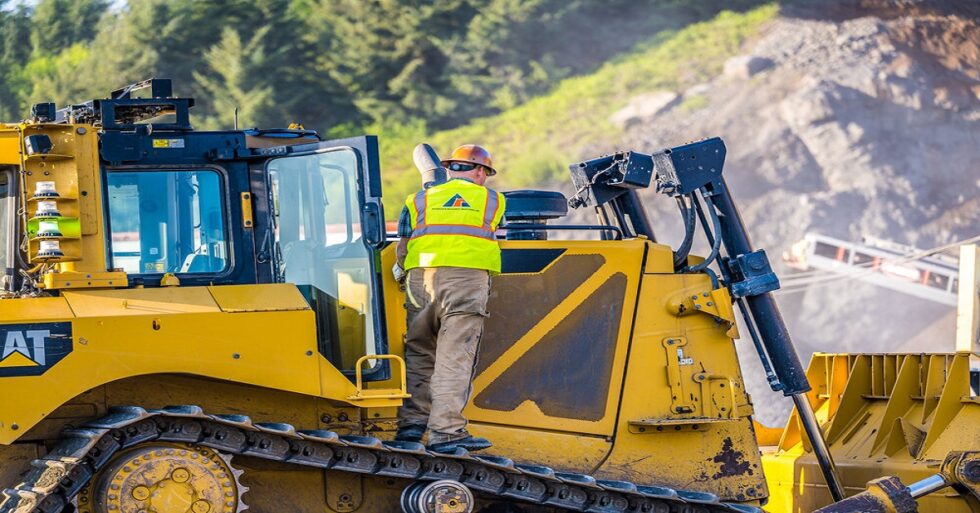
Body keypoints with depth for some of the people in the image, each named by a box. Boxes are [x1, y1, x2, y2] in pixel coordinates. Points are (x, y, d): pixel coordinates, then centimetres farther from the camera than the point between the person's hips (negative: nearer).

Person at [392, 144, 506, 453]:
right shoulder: (493, 200, 18)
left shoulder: (419, 200, 18)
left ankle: (411, 423, 13)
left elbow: (402, 251, 13)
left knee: (419, 352, 14)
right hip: (468, 278, -2)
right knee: (455, 358, -4)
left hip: (421, 278, 2)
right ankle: (445, 432, -7)